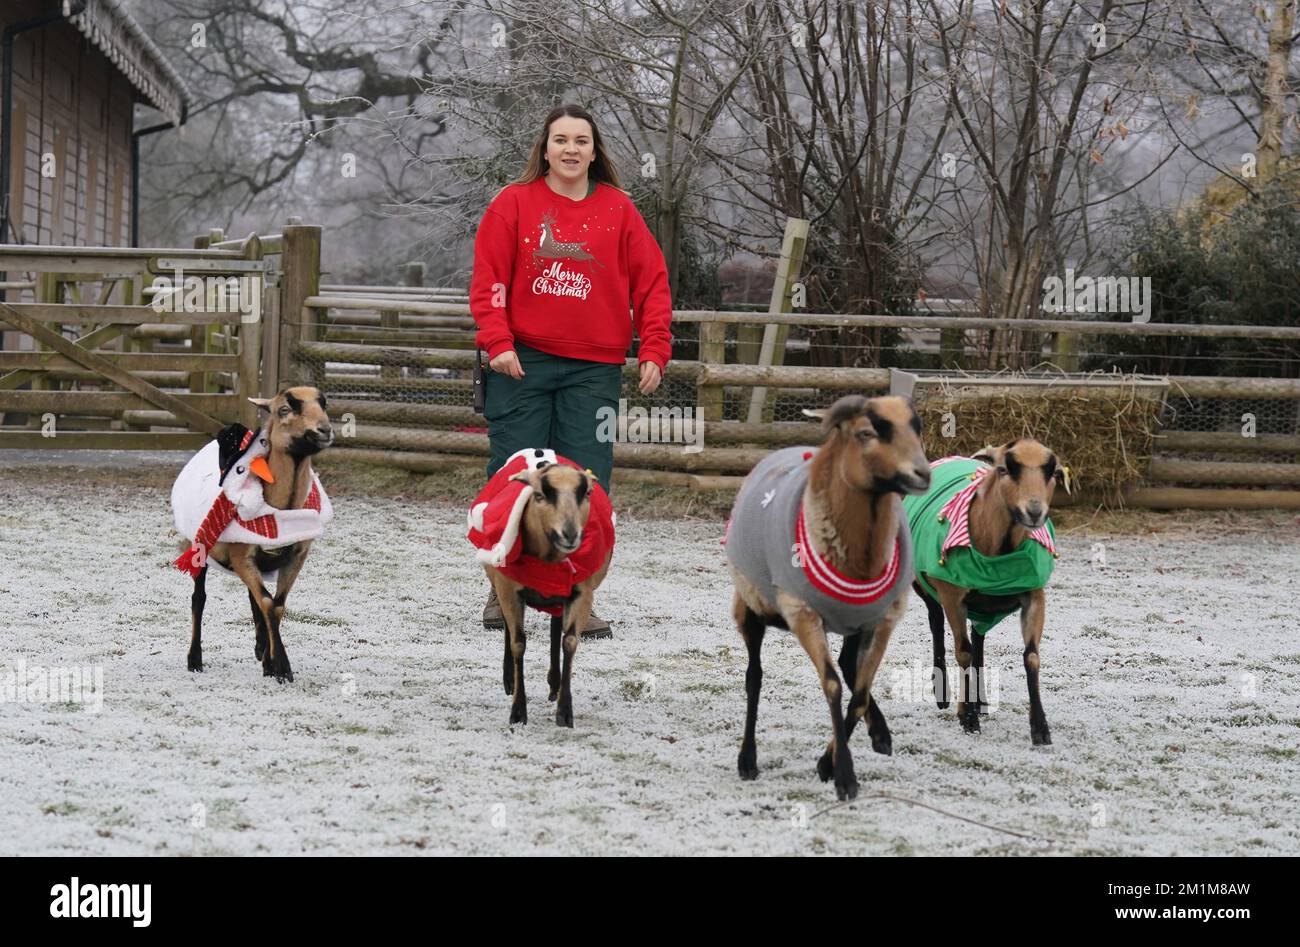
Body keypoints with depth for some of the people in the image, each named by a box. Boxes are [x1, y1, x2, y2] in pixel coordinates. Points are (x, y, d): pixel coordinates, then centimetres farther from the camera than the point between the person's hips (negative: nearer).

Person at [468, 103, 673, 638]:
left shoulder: (618, 211, 8)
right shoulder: (514, 203, 4)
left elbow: (651, 283, 8)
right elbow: (488, 279, 0)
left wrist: (654, 351, -1)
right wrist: (498, 342, -12)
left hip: (593, 368, 1)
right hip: (523, 362, -1)